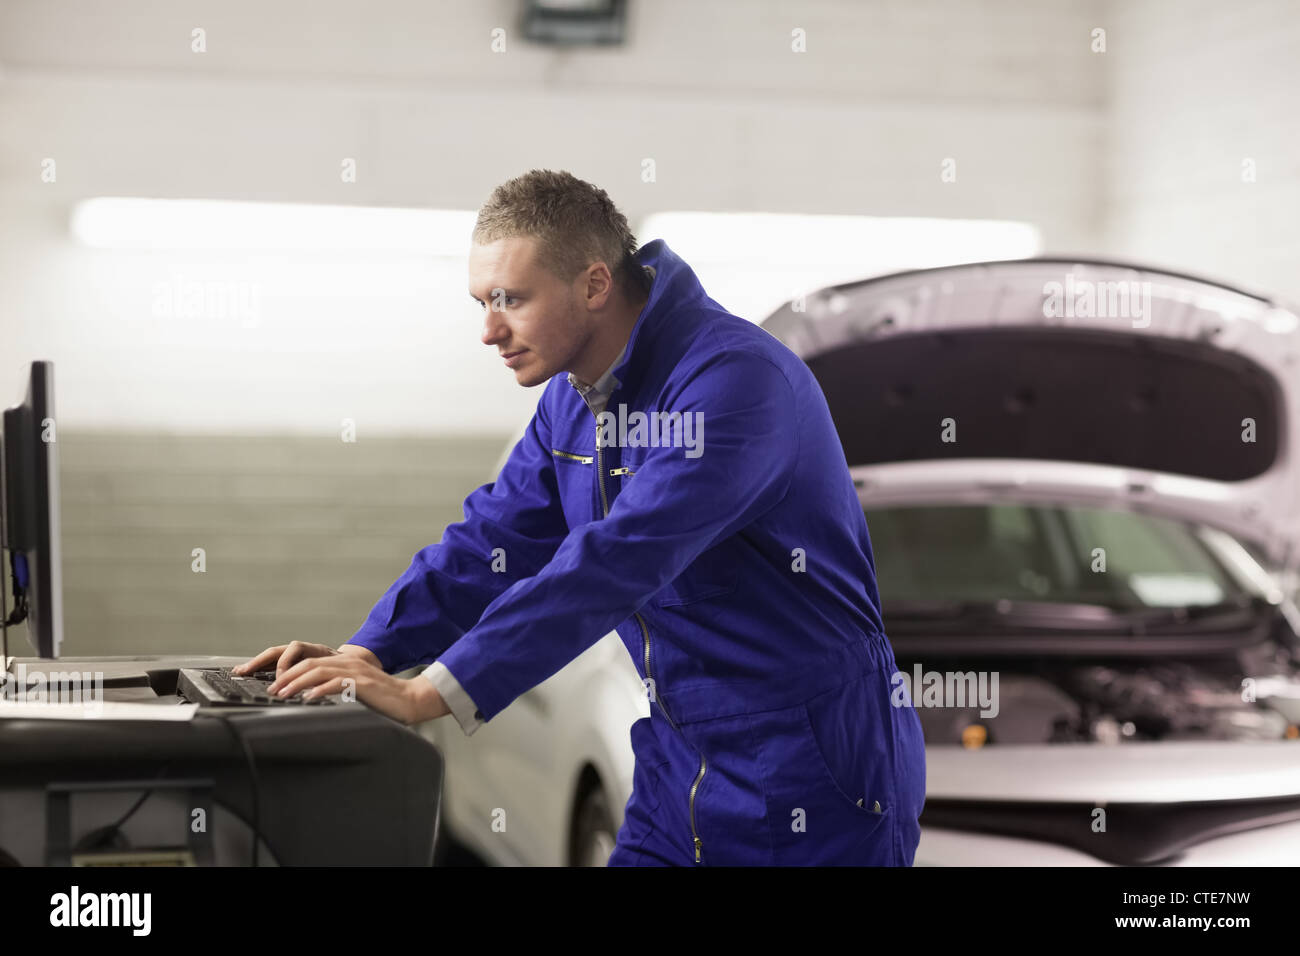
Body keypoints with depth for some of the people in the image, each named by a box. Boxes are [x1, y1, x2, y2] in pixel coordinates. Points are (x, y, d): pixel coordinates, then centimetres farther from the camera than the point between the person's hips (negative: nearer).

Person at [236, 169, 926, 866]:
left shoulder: (736, 380, -24)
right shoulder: (572, 399, 6)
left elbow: (616, 564, -32)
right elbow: (496, 536, 8)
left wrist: (433, 693, -36)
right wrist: (367, 654, -8)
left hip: (811, 778, -8)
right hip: (680, 765, 8)